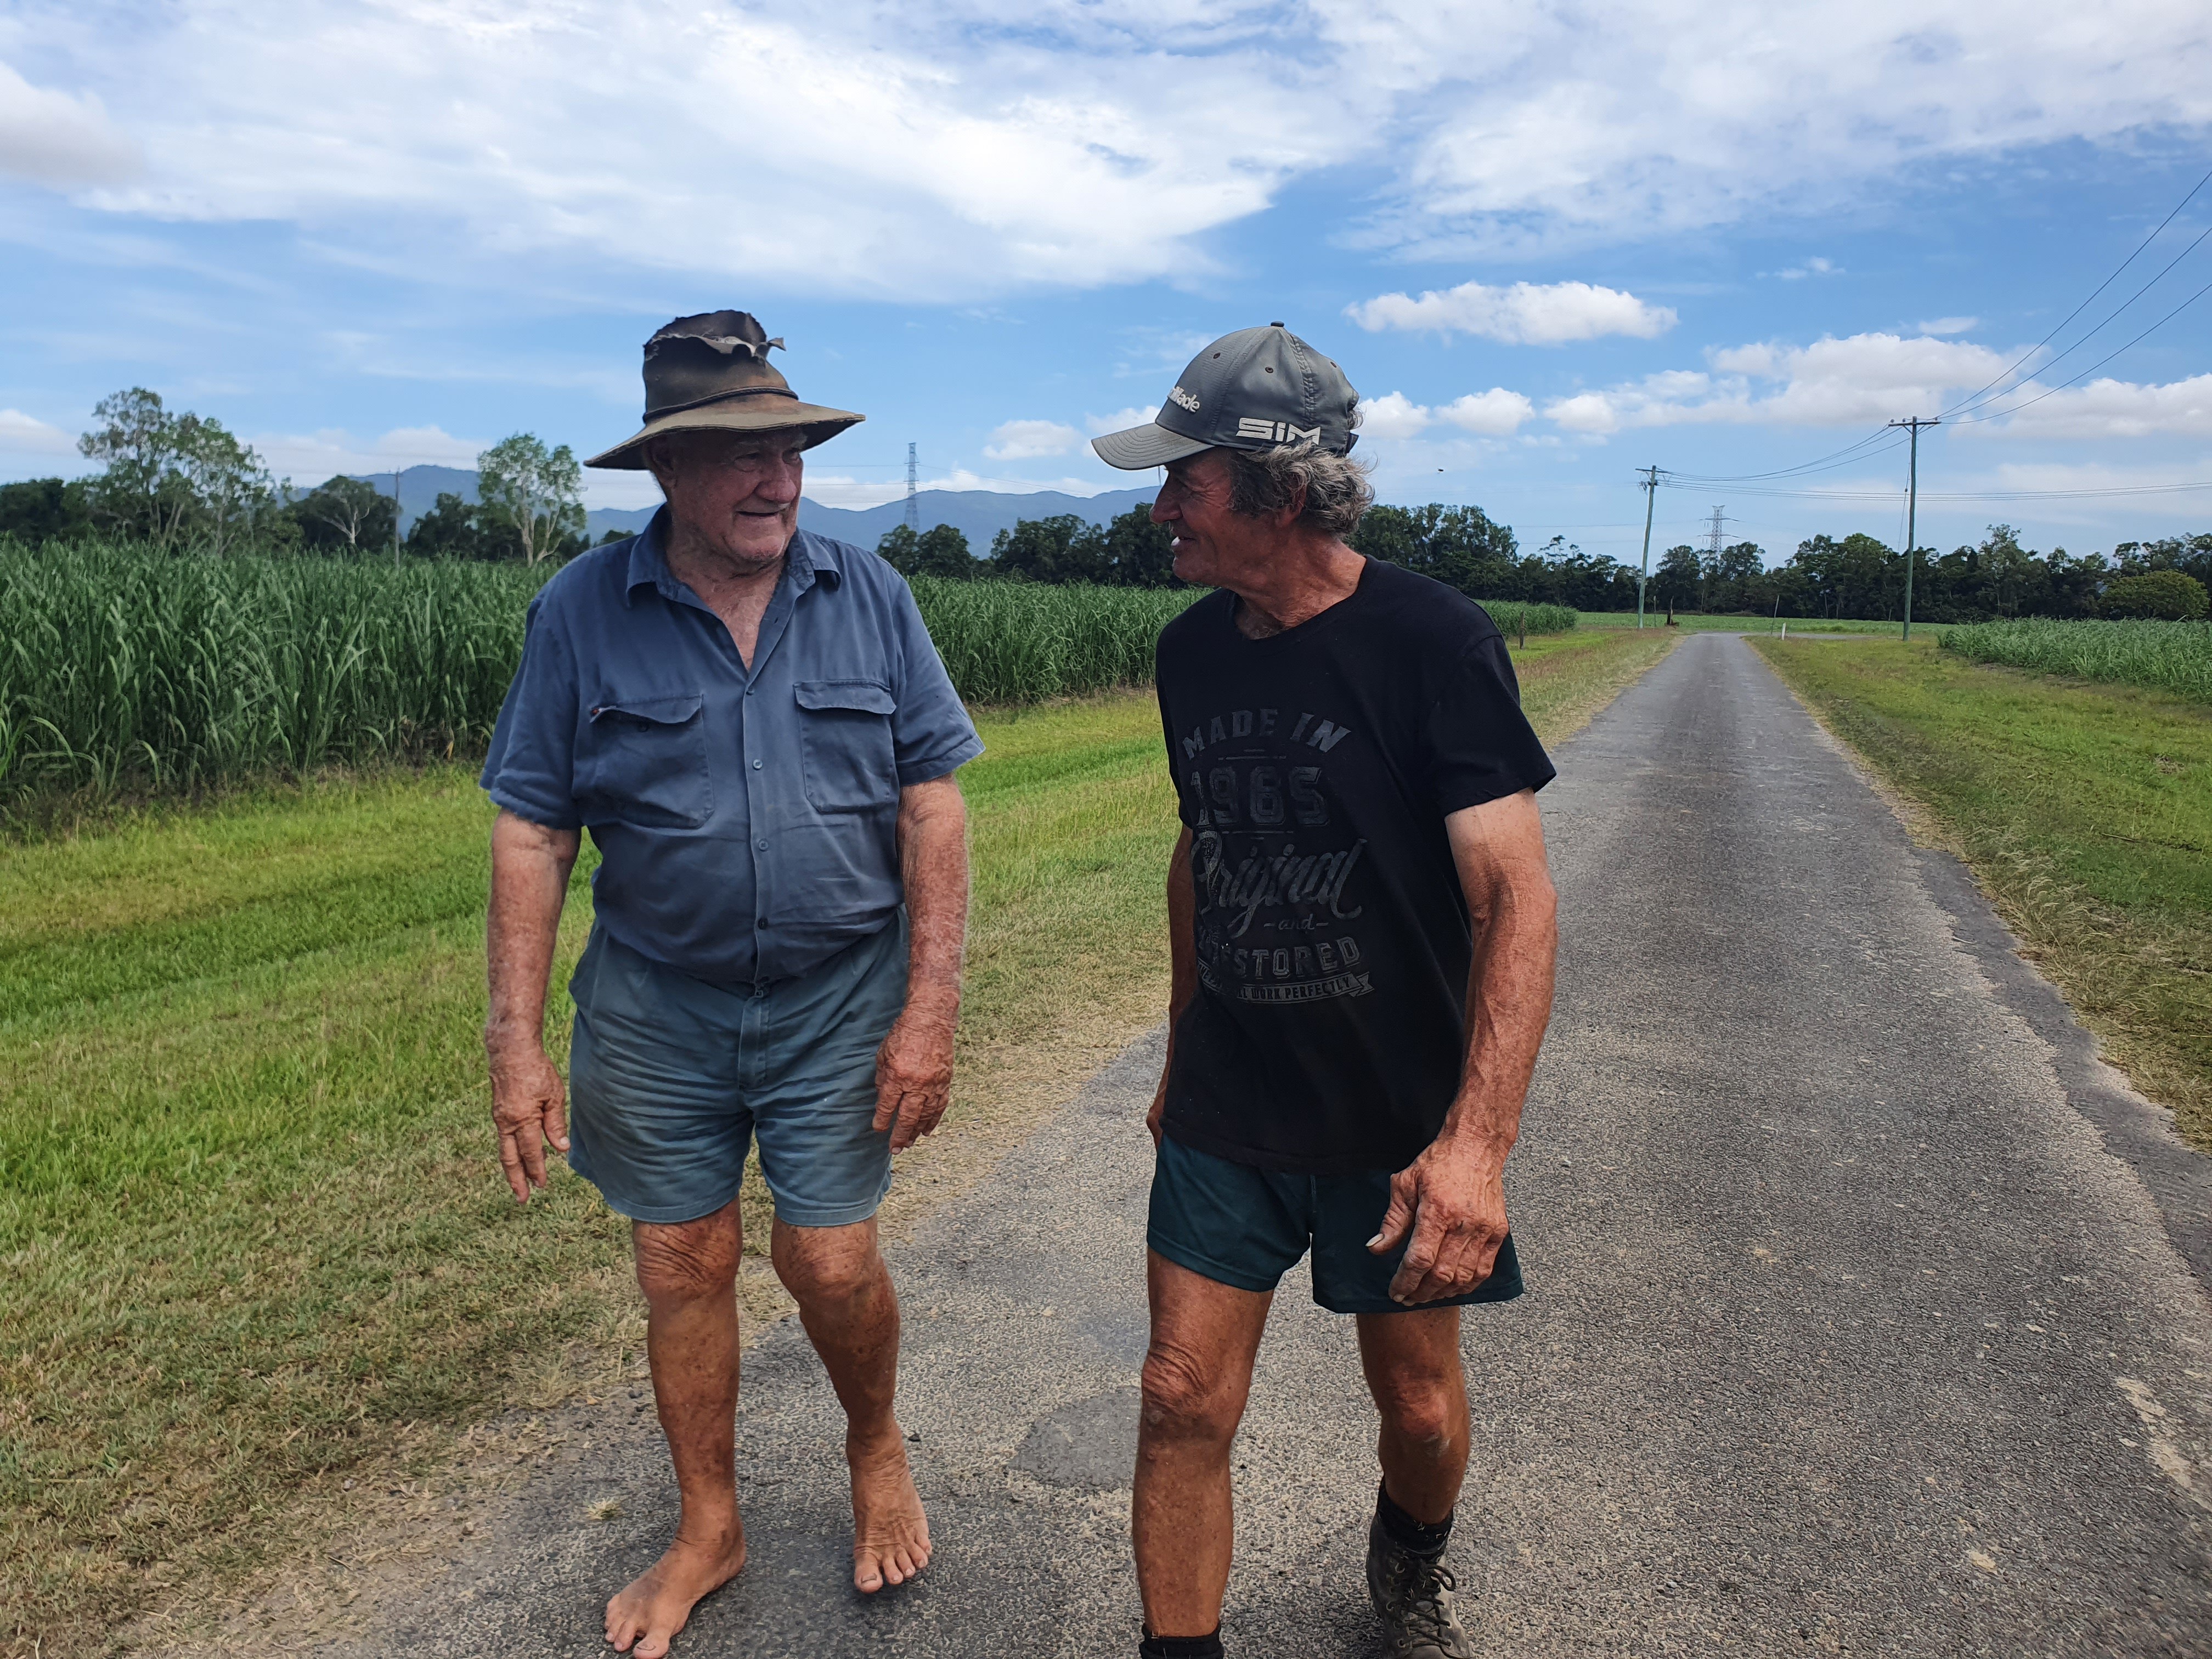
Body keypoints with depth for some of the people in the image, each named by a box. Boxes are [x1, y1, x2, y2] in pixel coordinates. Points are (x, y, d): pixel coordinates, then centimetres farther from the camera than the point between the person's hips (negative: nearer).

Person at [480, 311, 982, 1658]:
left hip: (840, 1002, -1)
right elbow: (533, 832, -3)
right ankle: (710, 1531, 36)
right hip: (655, 1007, 1)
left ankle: (878, 1446, 37)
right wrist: (518, 1041, -6)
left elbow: (933, 804, -5)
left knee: (833, 1267, 2)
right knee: (683, 1269, 12)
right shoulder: (583, 612, -6)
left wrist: (930, 1010, -10)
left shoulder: (870, 597, -4)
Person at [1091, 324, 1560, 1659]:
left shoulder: (1431, 643, -16)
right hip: (1226, 1111, 4)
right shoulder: (1194, 649, 1)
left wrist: (1477, 1140, -32)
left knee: (1417, 1399, 15)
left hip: (1400, 1119, -3)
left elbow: (1517, 899, -21)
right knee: (1185, 1401, 2)